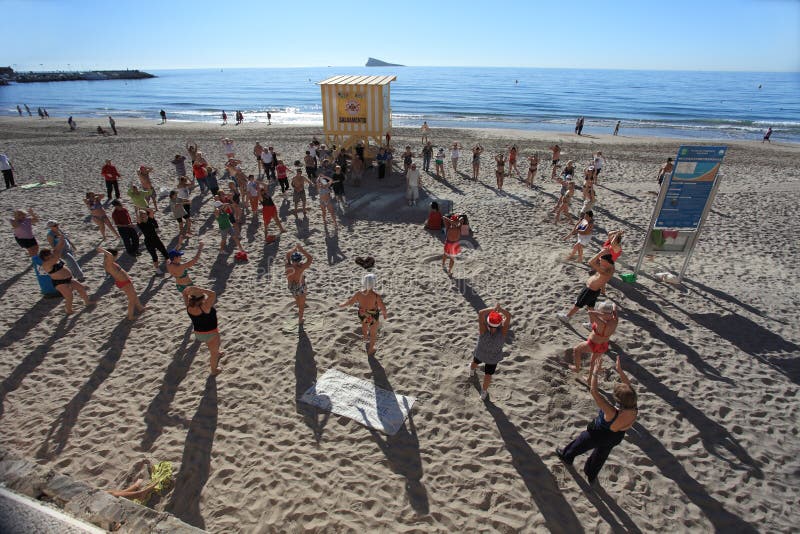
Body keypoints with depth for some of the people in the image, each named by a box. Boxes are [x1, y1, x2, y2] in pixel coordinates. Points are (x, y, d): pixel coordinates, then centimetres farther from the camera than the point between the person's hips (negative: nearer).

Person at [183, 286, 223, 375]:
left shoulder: (189, 306, -16)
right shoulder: (204, 307, -35)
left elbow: (184, 293, -2)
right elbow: (213, 294, -45)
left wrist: (189, 289, -21)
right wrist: (199, 289, -44)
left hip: (198, 333, 7)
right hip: (210, 334, -7)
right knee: (214, 352, 20)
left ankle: (216, 354, 64)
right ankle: (214, 370, 41)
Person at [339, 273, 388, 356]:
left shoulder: (359, 293, -24)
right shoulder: (376, 295, -33)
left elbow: (349, 302, -9)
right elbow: (383, 308, -25)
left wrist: (341, 305, 11)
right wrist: (384, 314, -2)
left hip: (362, 316, 3)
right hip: (373, 317, -3)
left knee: (364, 324, 40)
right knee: (373, 333, 27)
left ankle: (365, 337, 68)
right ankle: (370, 351, 48)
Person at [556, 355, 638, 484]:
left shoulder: (613, 414, -45)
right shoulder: (634, 411, -30)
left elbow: (594, 391, -42)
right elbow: (629, 389, -16)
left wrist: (595, 372, -32)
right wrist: (620, 371, -16)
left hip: (596, 436, -5)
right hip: (614, 439, 5)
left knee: (579, 444, 27)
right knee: (600, 456, 32)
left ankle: (566, 456, 56)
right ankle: (591, 476, 58)